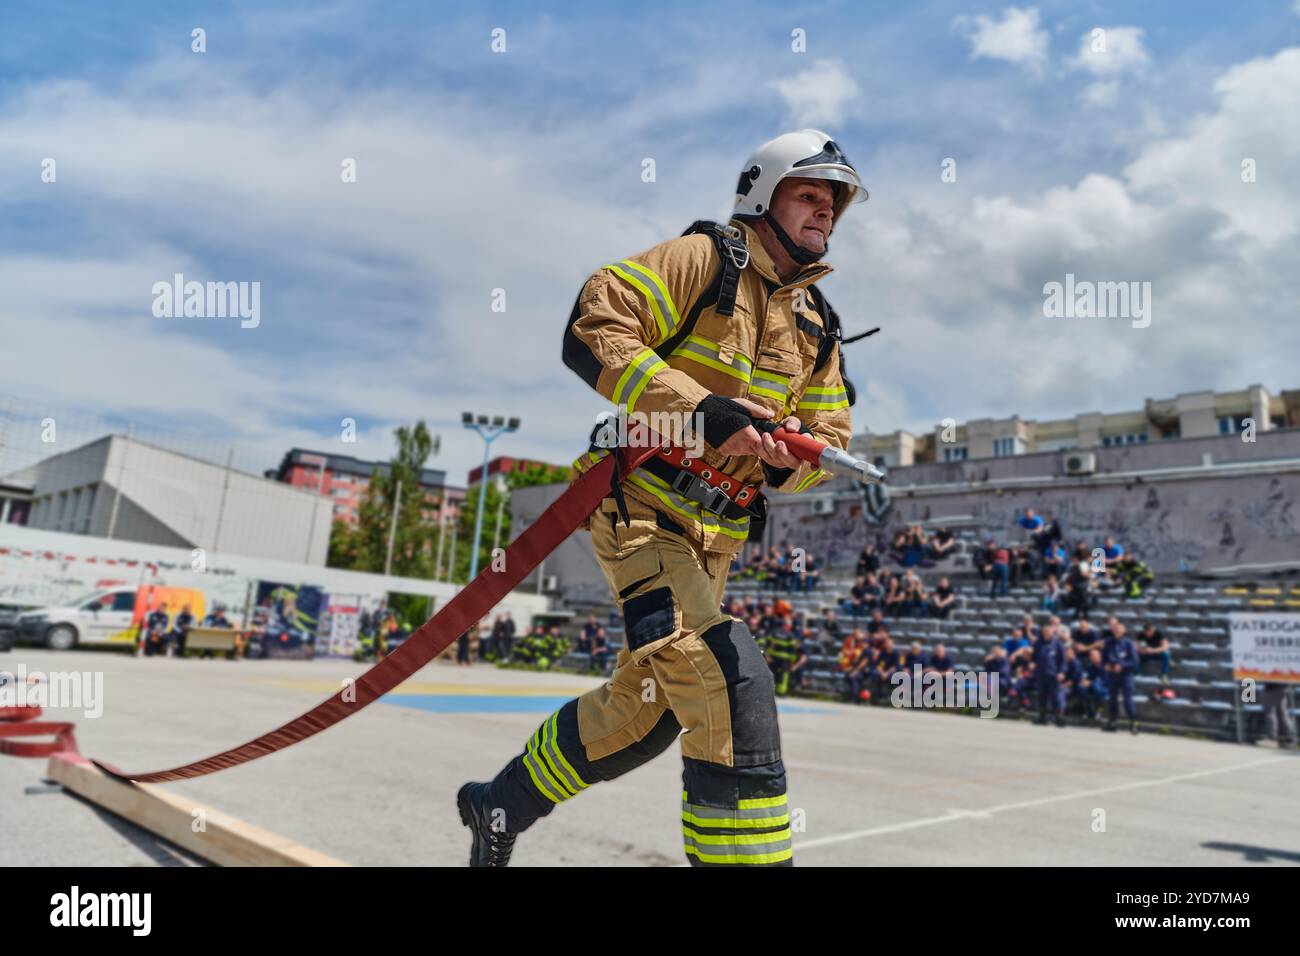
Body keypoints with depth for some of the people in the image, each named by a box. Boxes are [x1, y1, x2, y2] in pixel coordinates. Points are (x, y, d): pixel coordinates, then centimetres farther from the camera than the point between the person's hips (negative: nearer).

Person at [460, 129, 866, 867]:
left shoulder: (818, 326, 15)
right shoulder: (701, 260, -5)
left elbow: (832, 438, 12)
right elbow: (592, 333, -16)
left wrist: (790, 459, -12)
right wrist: (699, 409, -25)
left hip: (715, 534, 8)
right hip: (636, 504, -8)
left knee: (644, 708, 16)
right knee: (733, 685, -21)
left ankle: (502, 805, 38)